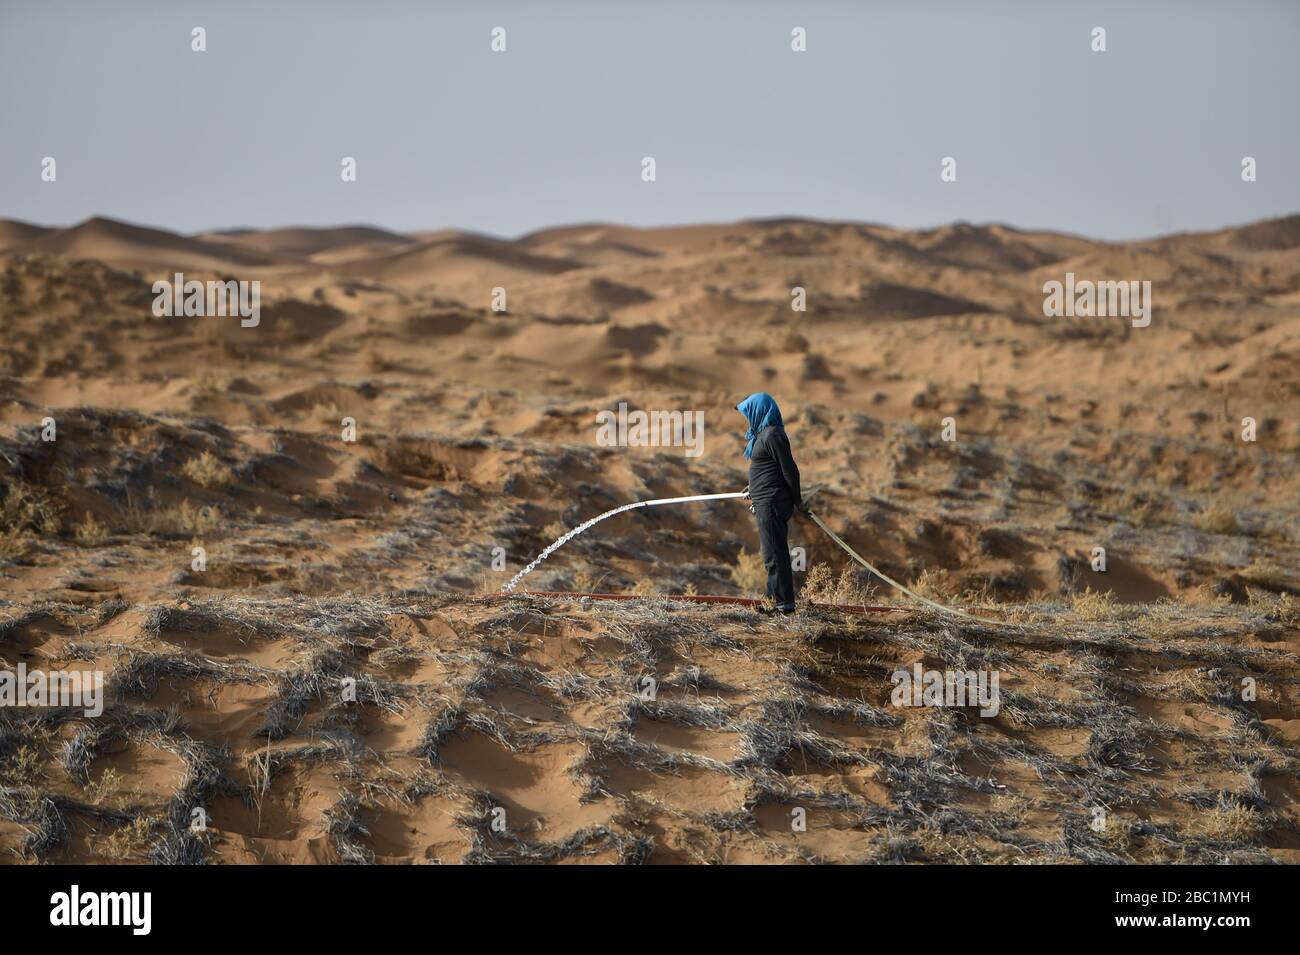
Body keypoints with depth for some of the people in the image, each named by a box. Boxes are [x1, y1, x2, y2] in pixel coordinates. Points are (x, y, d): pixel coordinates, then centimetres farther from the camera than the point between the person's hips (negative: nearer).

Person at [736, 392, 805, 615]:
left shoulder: (772, 435, -15)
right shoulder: (763, 434, 16)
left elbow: (789, 469, -16)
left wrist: (797, 500, -9)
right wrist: (754, 489, 36)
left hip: (771, 503, -11)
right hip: (767, 502, 11)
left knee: (774, 554, -7)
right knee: (776, 554, 14)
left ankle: (784, 602, -4)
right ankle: (780, 600, 20)